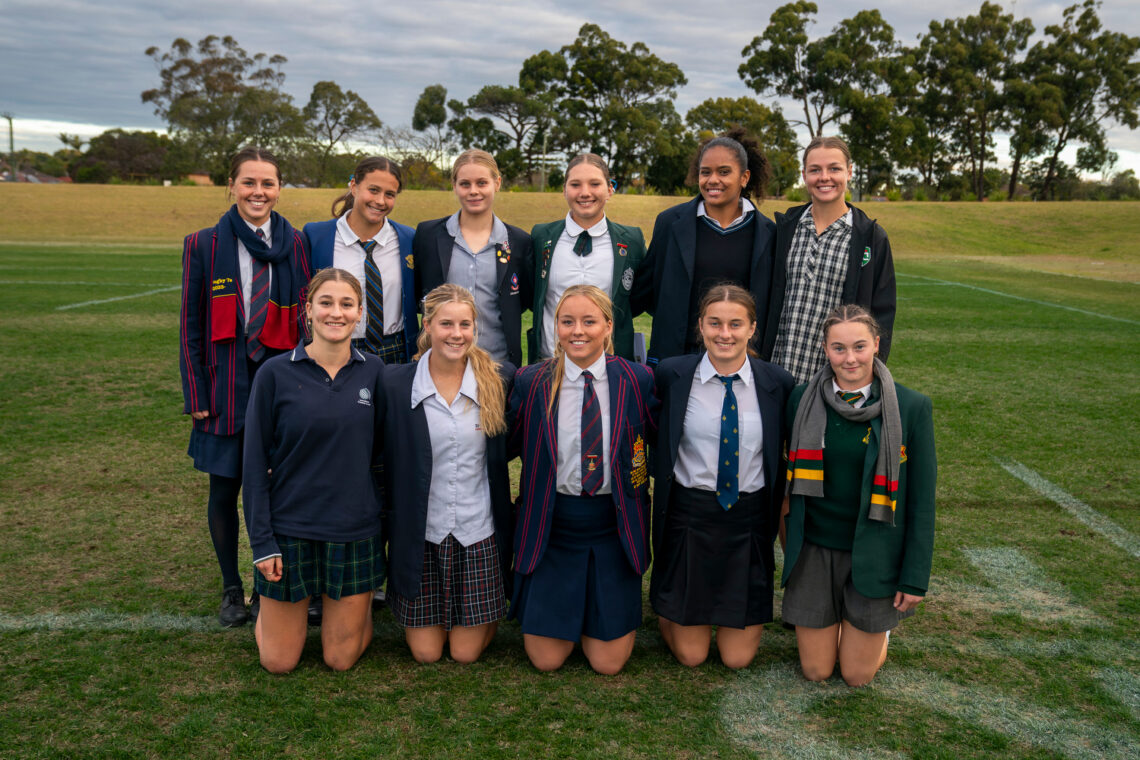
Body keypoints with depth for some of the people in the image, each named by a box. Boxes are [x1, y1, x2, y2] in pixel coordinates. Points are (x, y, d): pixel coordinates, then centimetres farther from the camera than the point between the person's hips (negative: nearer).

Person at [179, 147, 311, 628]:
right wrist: (196, 395, -3)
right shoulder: (204, 245, 1)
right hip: (227, 384, 0)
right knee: (225, 488, 9)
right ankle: (232, 589, 27)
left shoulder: (295, 244, 3)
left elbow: (308, 317, 4)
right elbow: (191, 324, 2)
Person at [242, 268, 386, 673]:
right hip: (289, 529, -1)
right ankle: (268, 609, 41)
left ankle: (358, 604, 40)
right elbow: (255, 461, -5)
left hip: (355, 529, 2)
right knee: (278, 661, 11)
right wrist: (261, 542, -8)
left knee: (342, 658, 11)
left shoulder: (373, 371, -2)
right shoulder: (275, 374, -8)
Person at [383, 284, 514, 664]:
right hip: (420, 533, 0)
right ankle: (424, 616, 39)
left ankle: (486, 615, 38)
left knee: (466, 653, 8)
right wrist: (391, 527, -4)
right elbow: (386, 463, -2)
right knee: (425, 653, 9)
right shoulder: (395, 383, -7)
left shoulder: (500, 379, -5)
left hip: (479, 533, 0)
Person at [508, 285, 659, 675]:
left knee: (608, 661, 6)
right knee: (546, 659, 7)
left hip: (614, 527, 0)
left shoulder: (637, 380, -6)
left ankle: (606, 609, 37)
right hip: (551, 526, 0)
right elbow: (507, 446, 4)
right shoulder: (531, 382, -5)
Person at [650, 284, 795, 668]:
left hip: (750, 518, 1)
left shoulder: (778, 383, -5)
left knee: (737, 656, 9)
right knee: (690, 654, 9)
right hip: (689, 514, -1)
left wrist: (777, 512, 4)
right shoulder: (671, 374, -8)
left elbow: (784, 456, 6)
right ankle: (668, 607, 39)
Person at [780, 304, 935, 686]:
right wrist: (788, 544, 7)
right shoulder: (803, 398, -6)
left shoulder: (911, 407, -11)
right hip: (814, 549, 2)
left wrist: (915, 578, -6)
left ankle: (881, 622, 38)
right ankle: (833, 621, 40)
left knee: (857, 675, 9)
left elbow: (921, 497, -6)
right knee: (816, 671, 10)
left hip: (874, 552, -1)